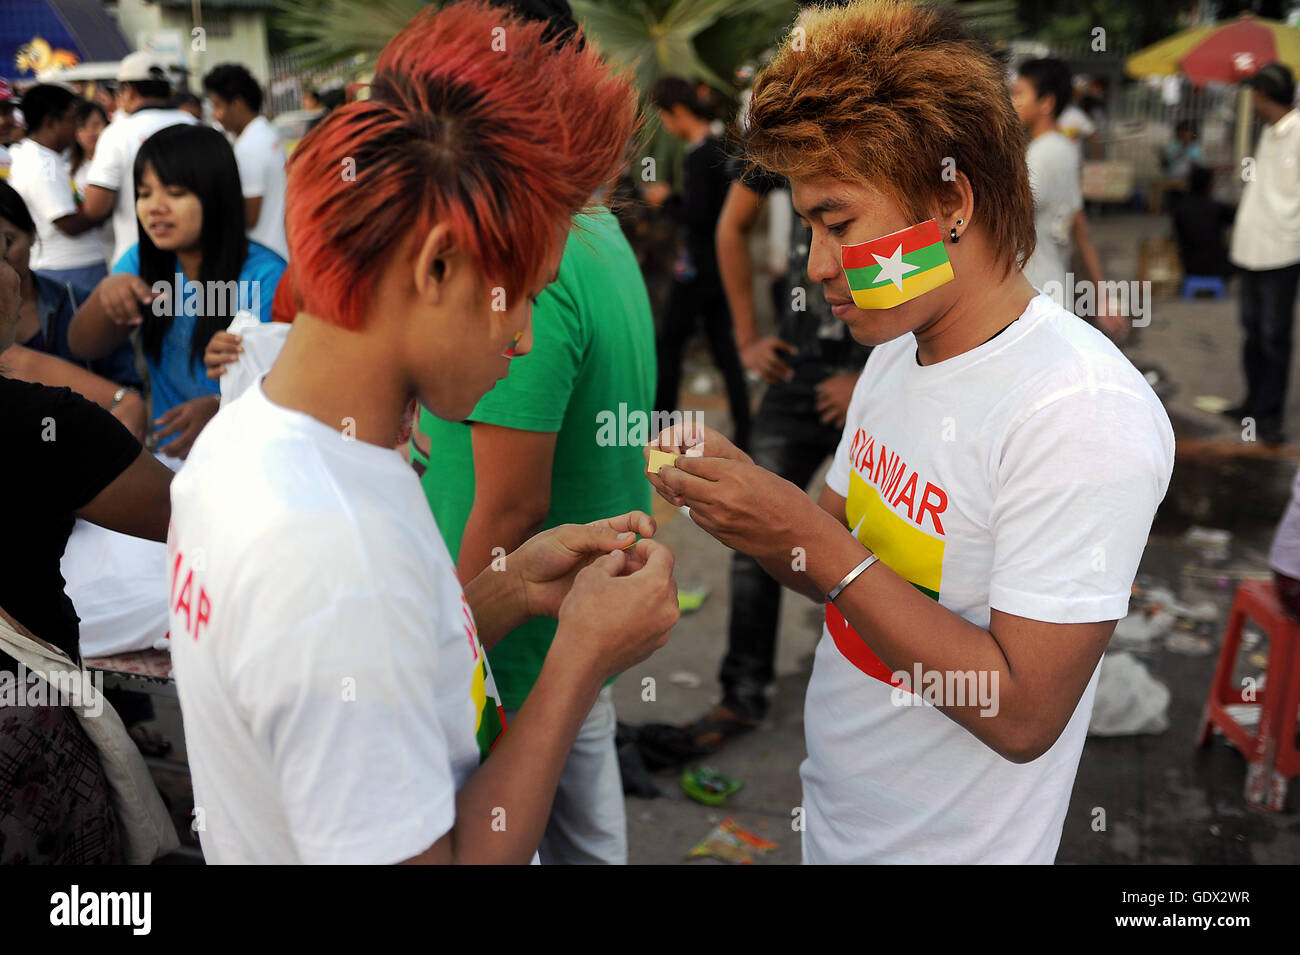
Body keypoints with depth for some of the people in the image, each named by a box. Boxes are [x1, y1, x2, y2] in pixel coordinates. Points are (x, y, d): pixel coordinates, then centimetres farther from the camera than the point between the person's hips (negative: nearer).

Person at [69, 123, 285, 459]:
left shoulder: (264, 276, -13)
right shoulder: (143, 261, 6)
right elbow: (83, 348, 5)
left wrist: (220, 406, -32)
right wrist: (105, 293, -16)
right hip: (167, 455, 5)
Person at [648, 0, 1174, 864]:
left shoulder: (1084, 413, -25)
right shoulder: (897, 354, 1)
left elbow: (1022, 713, -26)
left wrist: (810, 537, -27)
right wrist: (739, 492, -13)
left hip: (950, 845, -7)